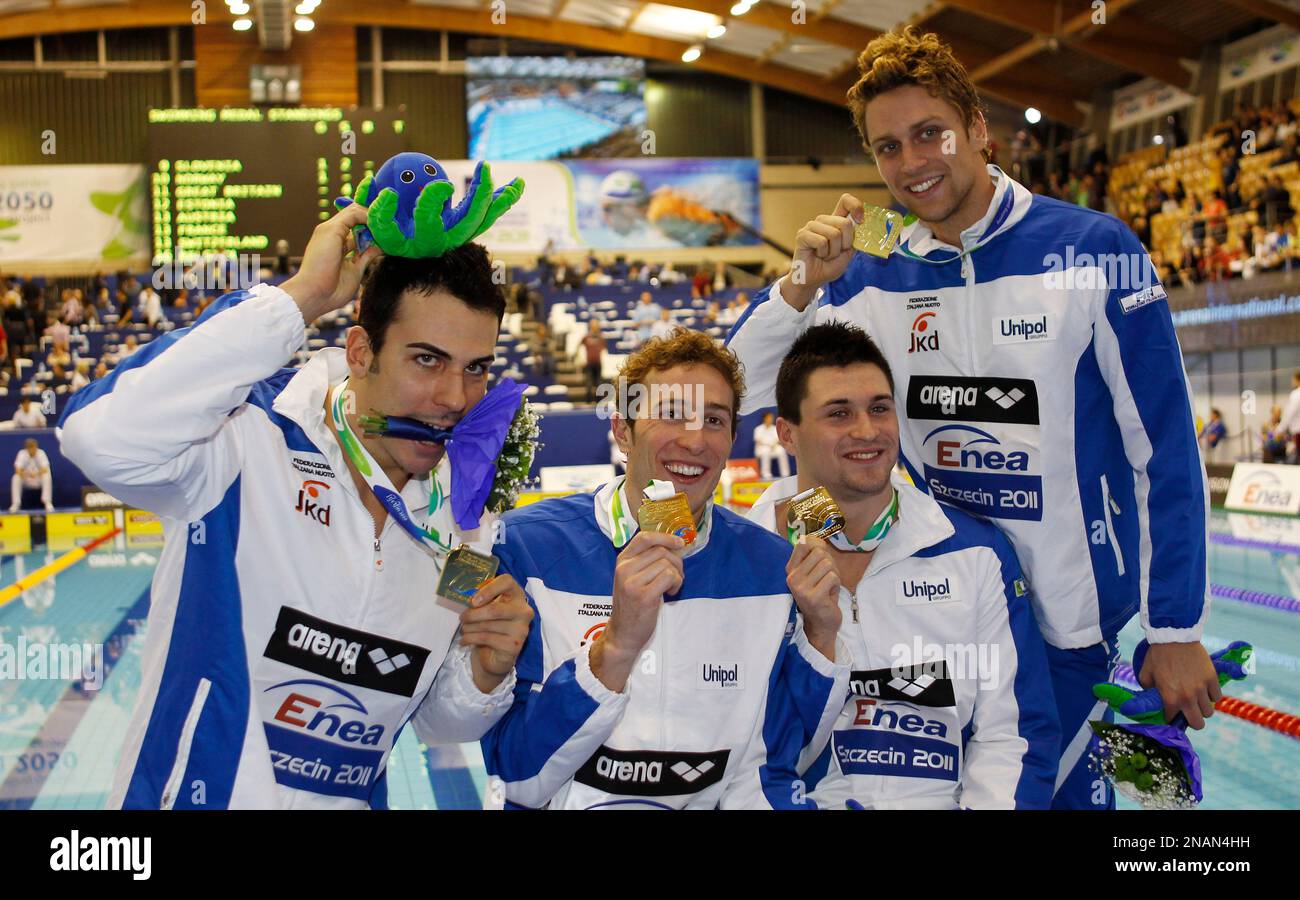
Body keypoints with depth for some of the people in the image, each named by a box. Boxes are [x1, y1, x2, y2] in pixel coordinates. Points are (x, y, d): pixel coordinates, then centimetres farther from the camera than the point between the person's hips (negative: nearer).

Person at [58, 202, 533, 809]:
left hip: (353, 799, 4)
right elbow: (104, 438, -34)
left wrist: (486, 674, -10)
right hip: (194, 792, -3)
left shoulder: (462, 520, 2)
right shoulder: (257, 440, -13)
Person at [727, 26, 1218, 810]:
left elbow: (1165, 448, -8)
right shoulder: (874, 279, 0)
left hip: (1069, 627, -4)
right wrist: (802, 284, -17)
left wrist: (1177, 629, -7)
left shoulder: (1093, 249, -11)